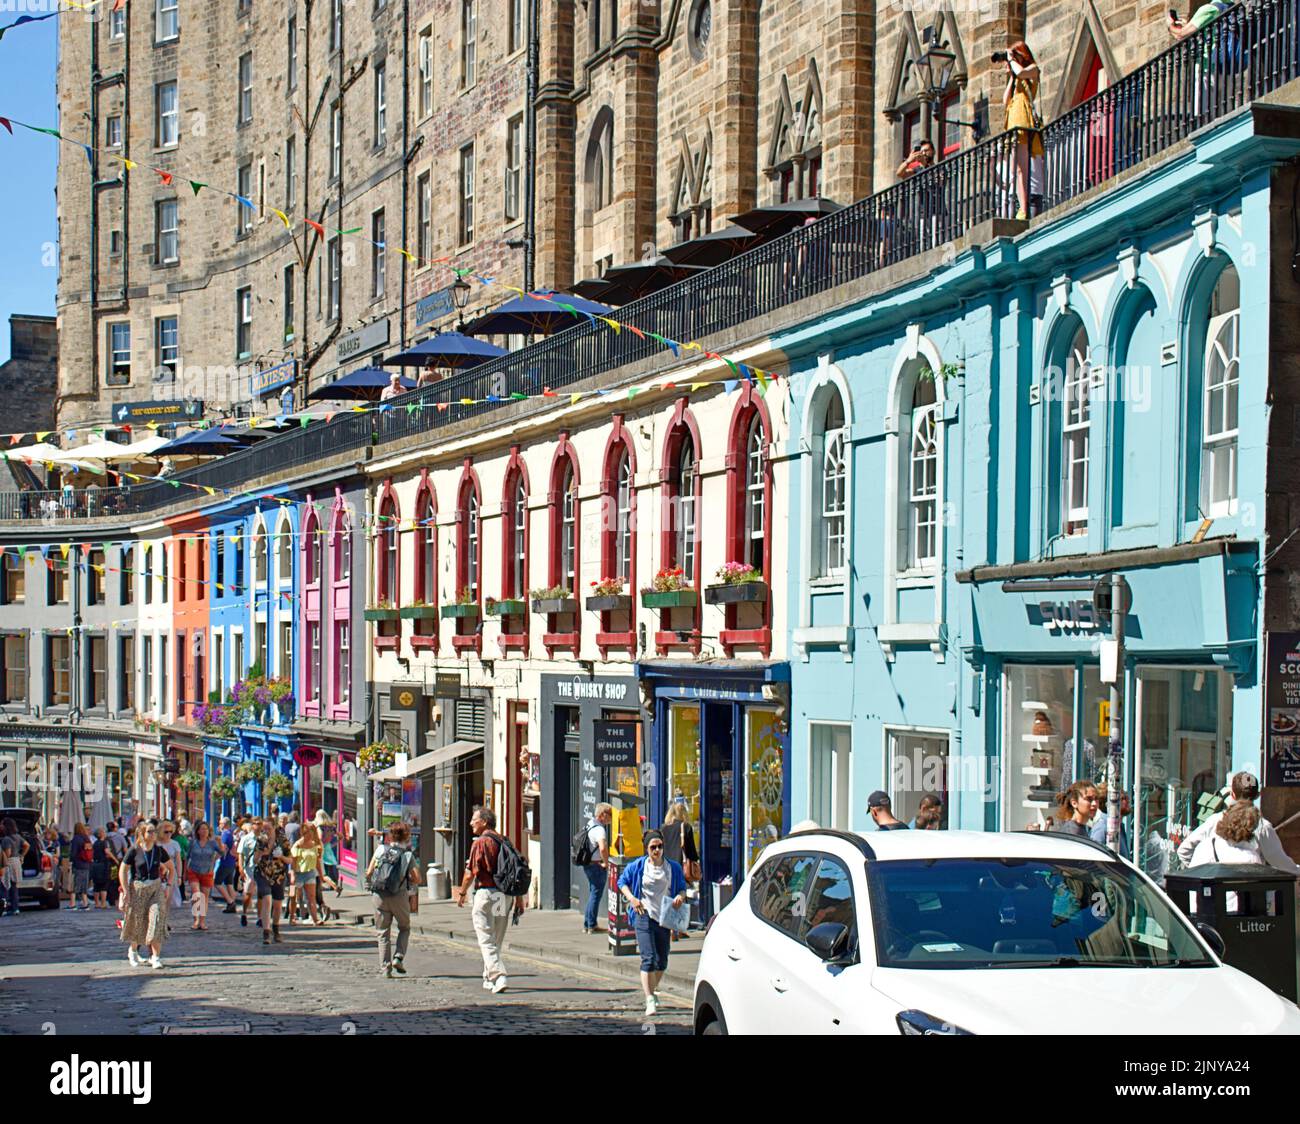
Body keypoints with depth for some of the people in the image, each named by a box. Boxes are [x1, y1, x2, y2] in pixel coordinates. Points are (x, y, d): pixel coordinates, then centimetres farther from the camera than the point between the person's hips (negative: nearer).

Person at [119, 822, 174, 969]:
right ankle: (132, 950, 38)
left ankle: (156, 957, -11)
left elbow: (171, 869, 12)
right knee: (136, 921, 11)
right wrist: (126, 891, -6)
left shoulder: (159, 850, 0)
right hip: (137, 888, -1)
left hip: (156, 888, 1)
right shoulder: (134, 851, -7)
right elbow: (122, 870, -1)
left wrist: (167, 885, 3)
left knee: (157, 919, -12)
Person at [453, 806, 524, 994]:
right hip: (505, 895, 7)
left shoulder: (480, 843, -10)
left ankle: (498, 976, -20)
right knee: (497, 941, 16)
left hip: (486, 893, -7)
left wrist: (461, 893, 5)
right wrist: (519, 899, 14)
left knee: (486, 941, -6)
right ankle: (489, 979, 25)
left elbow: (470, 873, -11)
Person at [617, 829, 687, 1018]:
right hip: (644, 915, -3)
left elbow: (682, 888, 13)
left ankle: (652, 990, 39)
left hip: (664, 917, 3)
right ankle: (650, 1001, -14)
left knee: (662, 961, 12)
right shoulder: (637, 866, 0)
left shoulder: (673, 867, 5)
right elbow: (622, 882, 10)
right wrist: (631, 898, -6)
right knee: (648, 958, -14)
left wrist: (680, 896, -10)